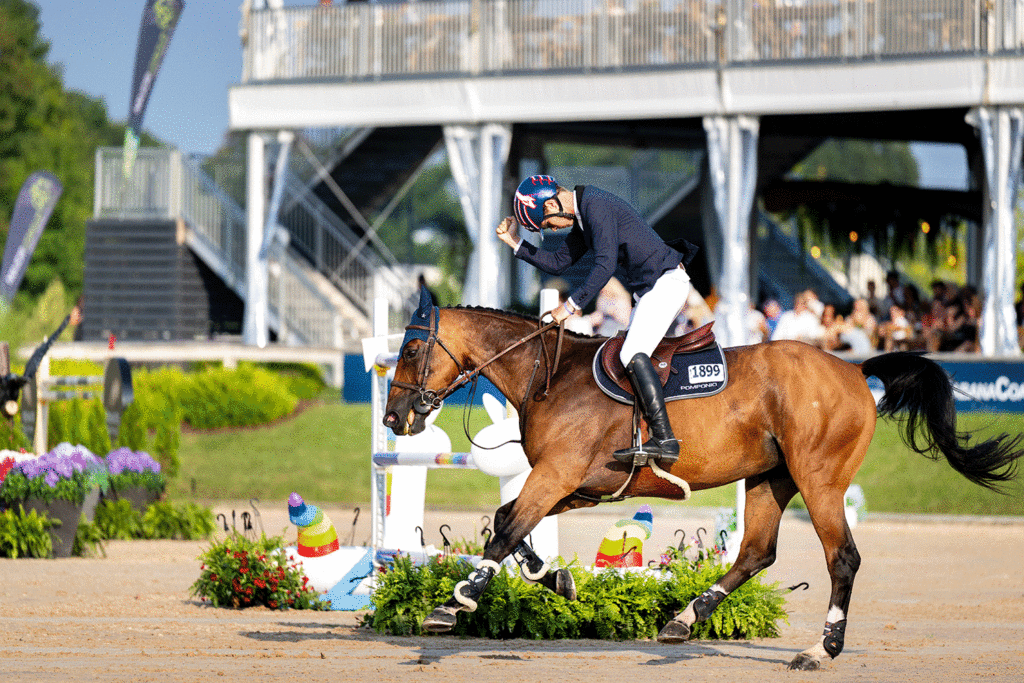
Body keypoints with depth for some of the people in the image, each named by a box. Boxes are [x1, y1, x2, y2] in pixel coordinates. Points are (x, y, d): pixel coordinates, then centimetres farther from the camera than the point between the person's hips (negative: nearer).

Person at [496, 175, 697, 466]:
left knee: (632, 354, -22)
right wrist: (515, 243, 15)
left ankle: (664, 439, -29)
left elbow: (605, 265, -22)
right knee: (631, 355, 7)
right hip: (650, 288, 11)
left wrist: (571, 305, -18)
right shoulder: (582, 217, 17)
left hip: (666, 281, -11)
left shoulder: (596, 204, -15)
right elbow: (557, 263, 23)